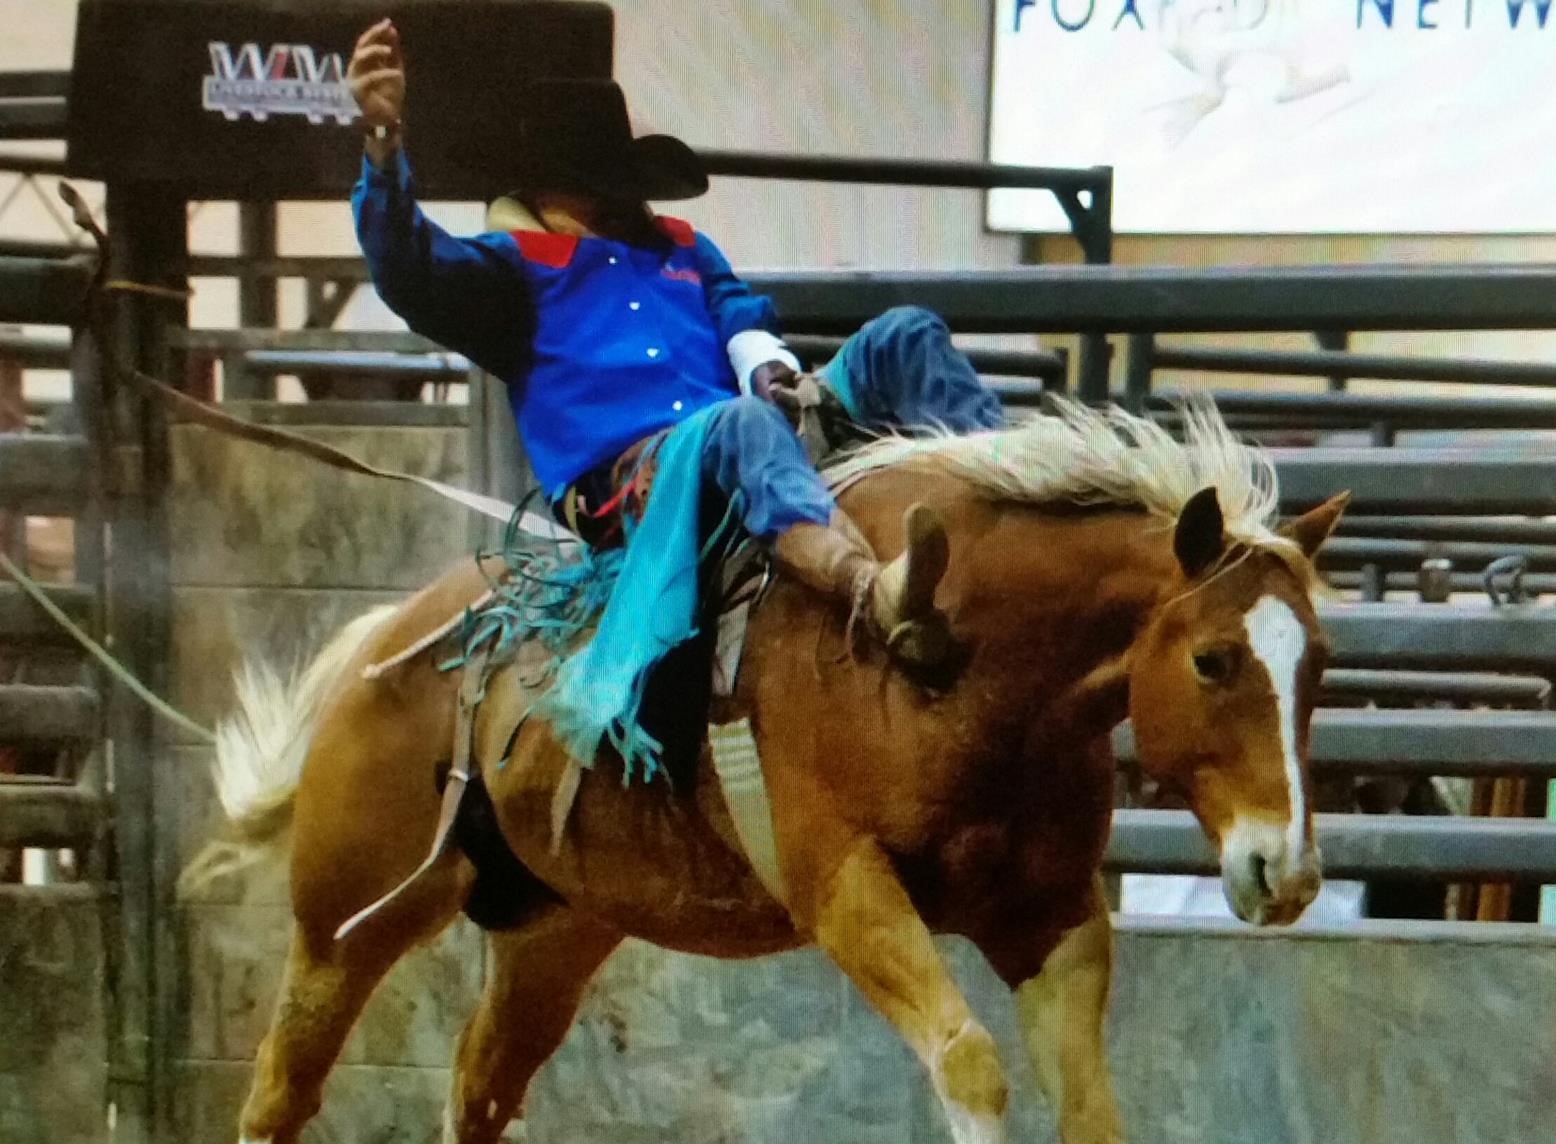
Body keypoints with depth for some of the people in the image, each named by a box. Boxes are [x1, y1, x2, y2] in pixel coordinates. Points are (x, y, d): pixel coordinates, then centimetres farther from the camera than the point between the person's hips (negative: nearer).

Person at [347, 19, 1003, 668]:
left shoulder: (686, 249, 32)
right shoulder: (514, 267, 14)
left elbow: (746, 327, 20)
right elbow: (408, 272, -4)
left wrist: (772, 371, -6)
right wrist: (383, 141, -20)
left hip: (755, 432, 6)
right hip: (631, 478, -6)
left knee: (904, 337, -5)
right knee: (745, 421, -39)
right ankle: (878, 595, -65)